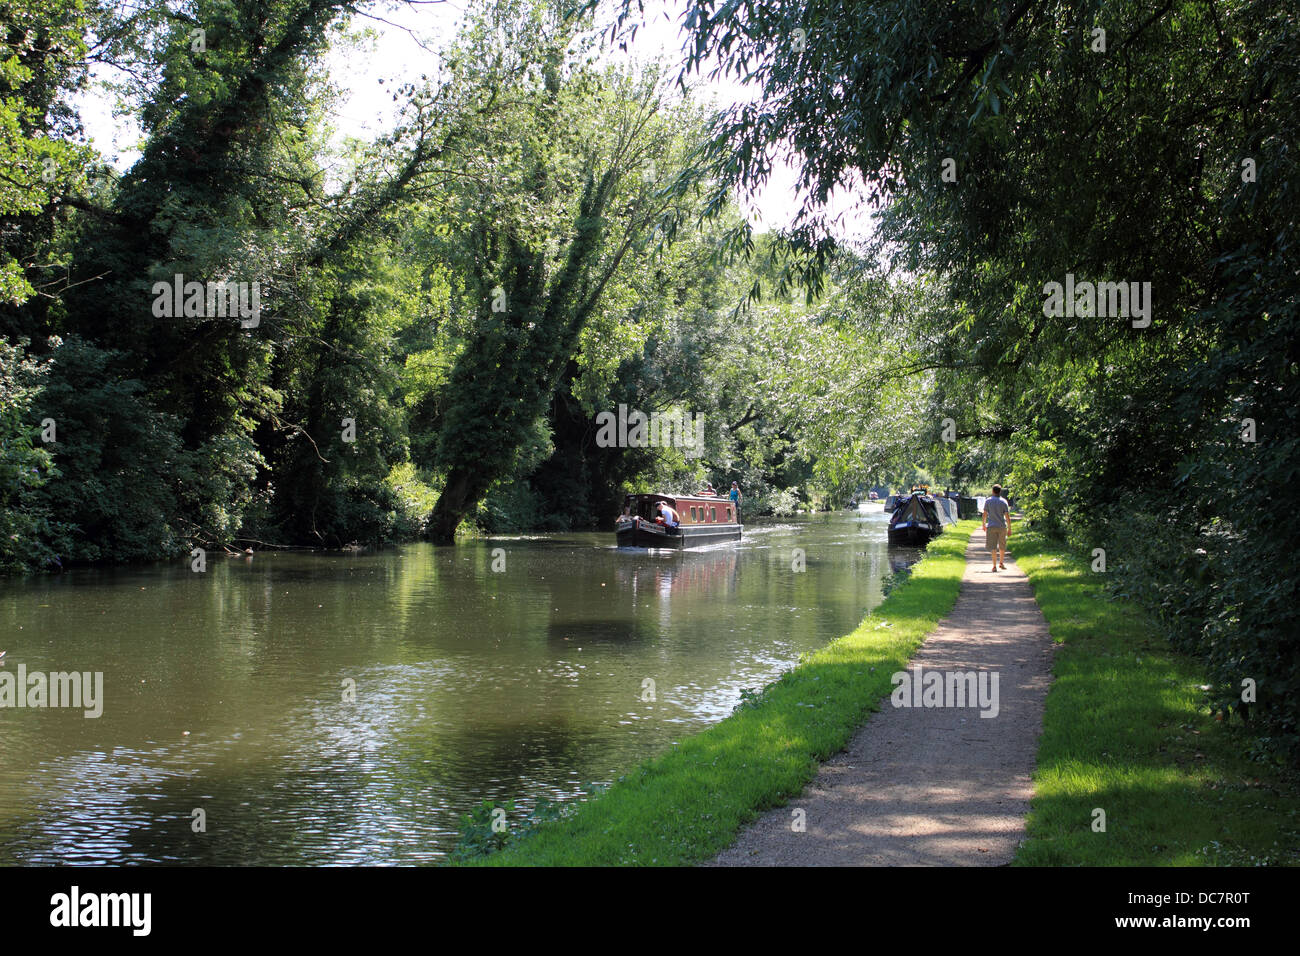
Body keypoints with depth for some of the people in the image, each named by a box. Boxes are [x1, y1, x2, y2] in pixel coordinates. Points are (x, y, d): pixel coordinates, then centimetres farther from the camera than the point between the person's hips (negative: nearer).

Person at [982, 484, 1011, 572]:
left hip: (991, 526, -1)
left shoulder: (988, 501, -1)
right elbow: (1007, 516, -4)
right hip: (1002, 526, 1)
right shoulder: (1003, 501, -2)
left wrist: (983, 524, 16)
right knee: (1002, 546, 18)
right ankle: (1001, 563, 28)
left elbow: (985, 514, 0)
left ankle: (994, 566, -8)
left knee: (993, 546, -1)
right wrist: (1009, 528, 2)